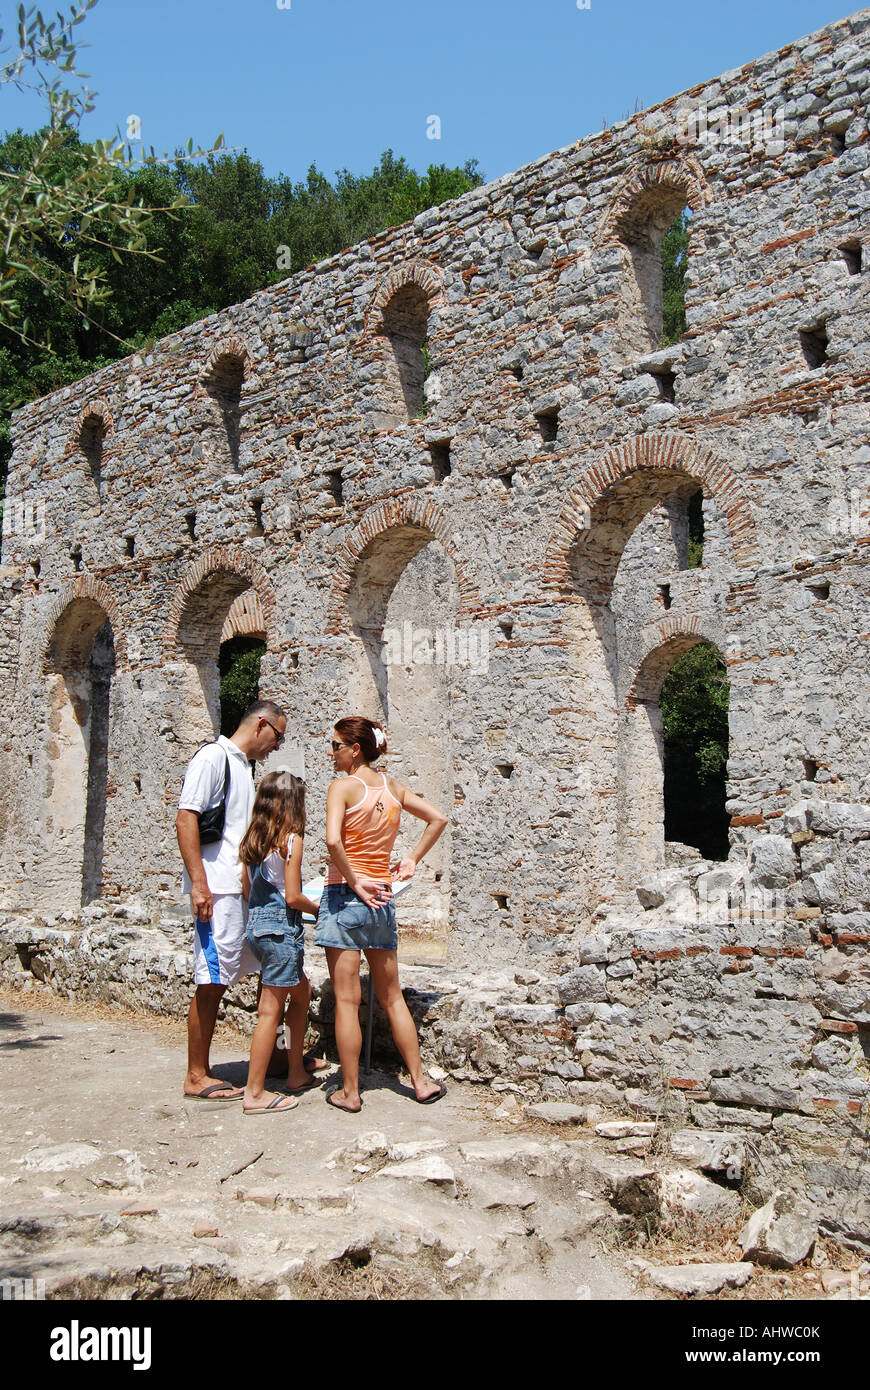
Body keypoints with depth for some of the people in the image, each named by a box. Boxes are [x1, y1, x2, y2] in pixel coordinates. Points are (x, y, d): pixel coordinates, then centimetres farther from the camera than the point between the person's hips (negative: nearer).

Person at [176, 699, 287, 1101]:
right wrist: (199, 883, -21)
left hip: (248, 890, 10)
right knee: (211, 983, -5)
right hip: (218, 891, -10)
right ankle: (196, 1077, 4)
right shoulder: (212, 758, -7)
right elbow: (185, 820, -15)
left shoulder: (244, 767, 20)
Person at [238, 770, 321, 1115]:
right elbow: (293, 897, -15)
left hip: (255, 923, 8)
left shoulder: (251, 839, 8)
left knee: (301, 991, 21)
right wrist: (317, 908, 2)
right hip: (281, 927, -8)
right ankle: (255, 1093, 4)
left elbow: (246, 888, 12)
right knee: (270, 1010, -1)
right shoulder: (291, 839, -13)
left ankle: (297, 1073, 28)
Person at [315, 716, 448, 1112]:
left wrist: (353, 881, -14)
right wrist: (412, 860, 14)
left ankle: (349, 1091, 9)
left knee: (347, 1001, 2)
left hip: (344, 896, -6)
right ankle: (421, 1080, 21)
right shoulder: (392, 787, 7)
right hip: (381, 897, 6)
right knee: (391, 997, 16)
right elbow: (438, 818, 14)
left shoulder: (342, 786, -11)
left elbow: (333, 840, -25)